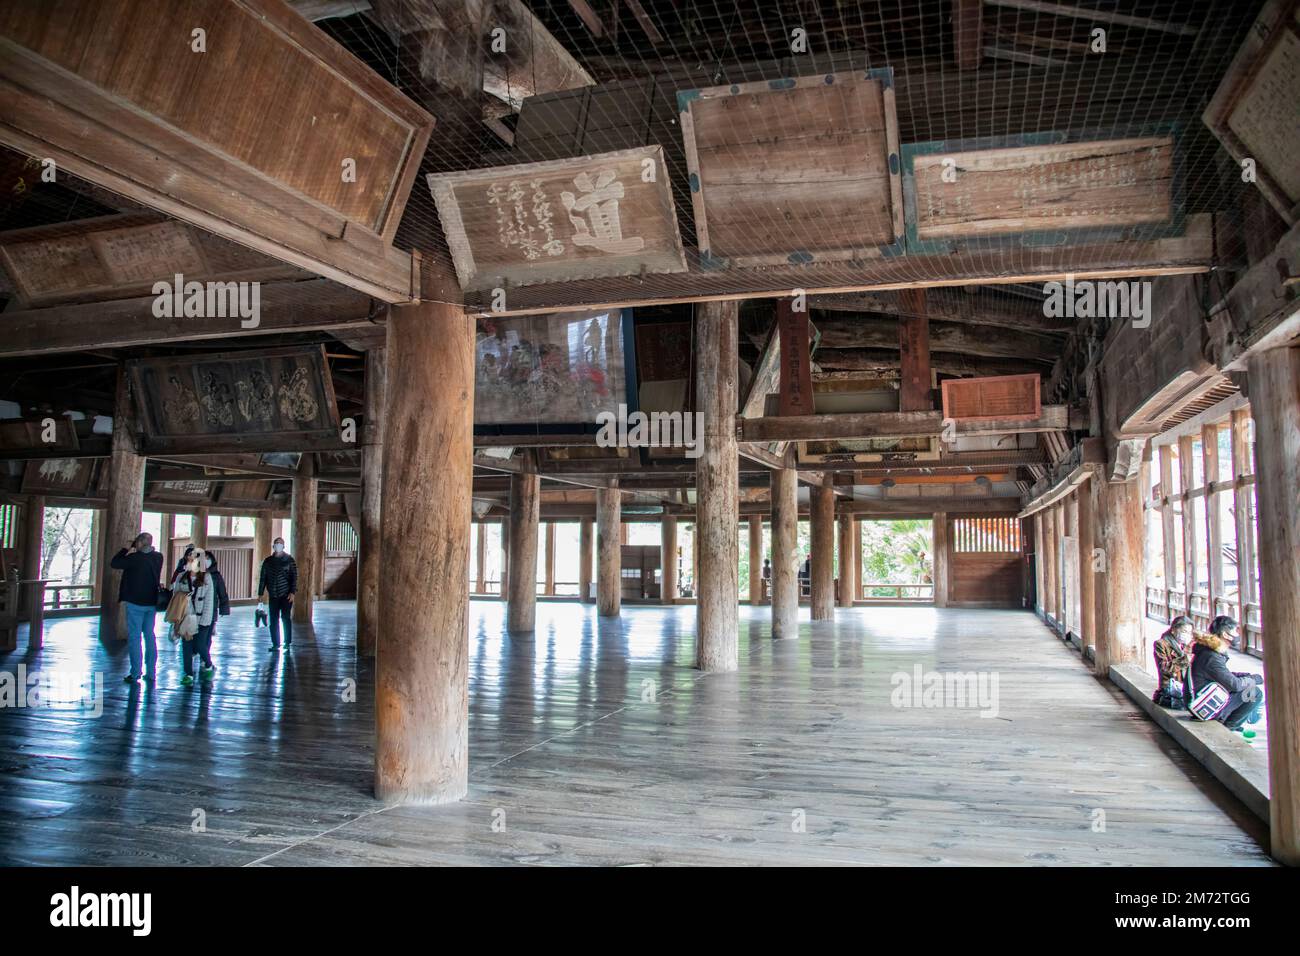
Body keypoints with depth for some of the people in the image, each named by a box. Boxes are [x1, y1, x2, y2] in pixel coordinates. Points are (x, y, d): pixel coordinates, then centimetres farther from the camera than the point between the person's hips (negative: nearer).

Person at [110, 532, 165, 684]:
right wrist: (136, 551, 9)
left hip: (135, 603, -5)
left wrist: (126, 549, 2)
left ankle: (135, 674, 0)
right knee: (150, 636, 10)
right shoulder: (158, 557, 1)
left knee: (134, 637, 0)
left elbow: (113, 564, -6)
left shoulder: (134, 558, -16)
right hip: (152, 603, 5)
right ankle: (151, 672, 13)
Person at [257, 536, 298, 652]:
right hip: (273, 595, 3)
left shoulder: (289, 560, 2)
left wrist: (293, 592, -11)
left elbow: (294, 577, -2)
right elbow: (263, 578, 12)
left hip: (286, 595, -3)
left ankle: (288, 642, 8)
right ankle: (275, 644, 8)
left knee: (286, 618, -2)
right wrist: (260, 594, 7)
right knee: (274, 620, 2)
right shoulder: (268, 561, 10)